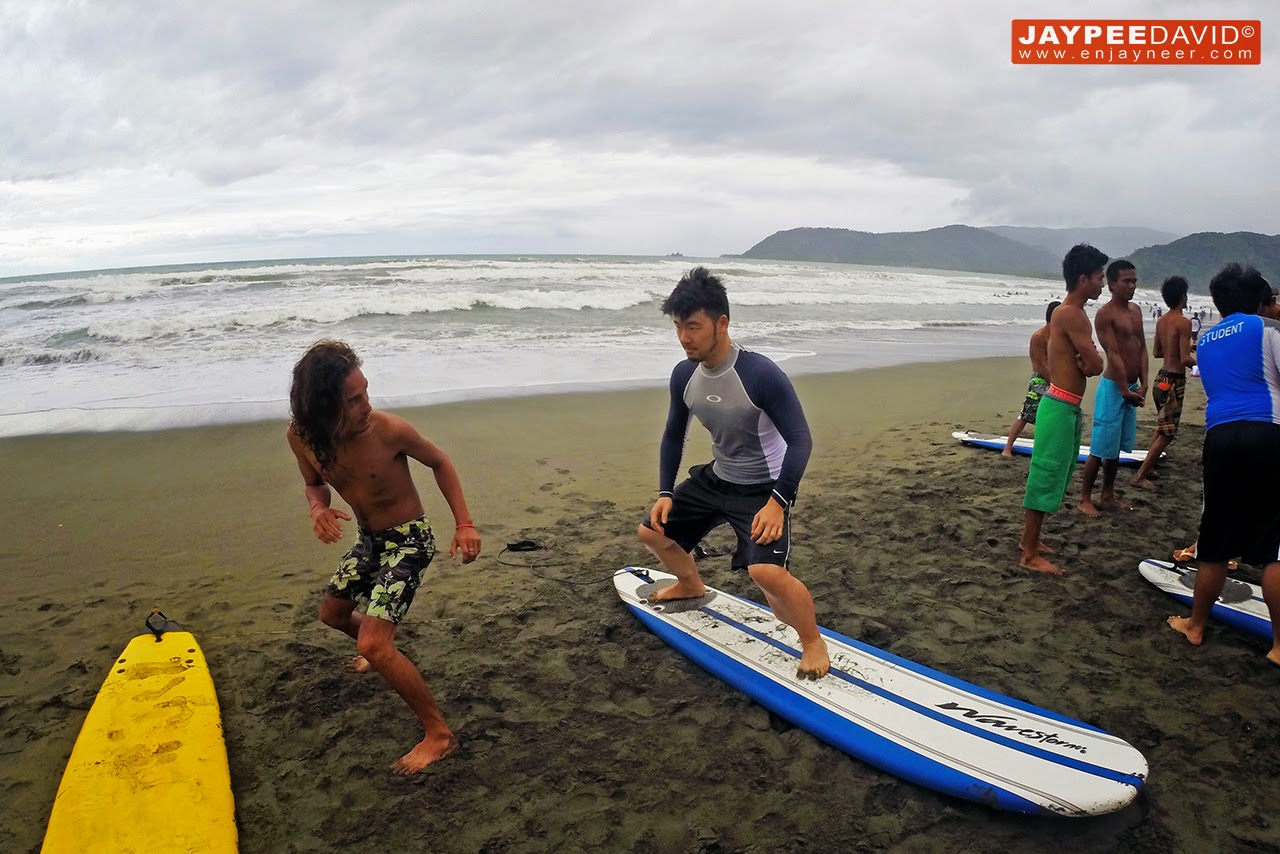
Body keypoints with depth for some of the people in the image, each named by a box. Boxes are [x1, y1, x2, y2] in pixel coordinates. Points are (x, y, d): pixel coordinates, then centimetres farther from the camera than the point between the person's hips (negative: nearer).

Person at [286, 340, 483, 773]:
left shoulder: (389, 430, -29)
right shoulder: (300, 436, -15)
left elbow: (439, 463, -10)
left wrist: (464, 524, -15)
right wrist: (318, 508, -18)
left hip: (408, 540, -6)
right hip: (369, 539, 7)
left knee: (373, 646, -18)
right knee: (332, 613, 28)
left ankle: (439, 735, -4)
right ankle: (381, 649, 60)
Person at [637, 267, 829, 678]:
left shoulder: (760, 375, -28)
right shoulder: (684, 375, -7)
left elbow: (800, 440, -25)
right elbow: (673, 435, 8)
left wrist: (777, 501, -32)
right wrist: (665, 493, 2)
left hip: (763, 488, -7)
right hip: (715, 479, 7)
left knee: (766, 570, -28)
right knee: (652, 531, 14)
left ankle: (814, 642, 0)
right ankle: (692, 585, 46)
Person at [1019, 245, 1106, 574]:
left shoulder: (1073, 313, 15)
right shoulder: (1071, 314, -17)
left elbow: (1089, 363, 11)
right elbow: (1096, 365, -19)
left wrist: (1083, 363, -10)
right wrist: (1086, 364, 2)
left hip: (1067, 407, 10)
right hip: (1060, 407, -10)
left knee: (1055, 475, 17)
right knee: (1046, 477, -4)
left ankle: (1029, 540, 28)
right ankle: (1029, 554, 3)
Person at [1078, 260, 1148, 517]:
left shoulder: (1136, 311, 11)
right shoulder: (1105, 314, -13)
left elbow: (1142, 348, 10)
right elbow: (1113, 354, -17)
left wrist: (1143, 385, -1)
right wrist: (1125, 390, -20)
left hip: (1131, 387, 8)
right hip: (1113, 387, -8)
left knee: (1117, 447, 15)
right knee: (1101, 447, -4)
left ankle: (1107, 495, 25)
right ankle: (1085, 498, 5)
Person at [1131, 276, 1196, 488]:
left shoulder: (1161, 321, 6)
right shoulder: (1183, 322, -17)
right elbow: (1185, 359, -21)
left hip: (1162, 378, 8)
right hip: (1174, 382, -8)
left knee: (1161, 428, 22)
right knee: (1167, 433, -1)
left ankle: (1147, 468, 28)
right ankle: (1141, 476, -2)